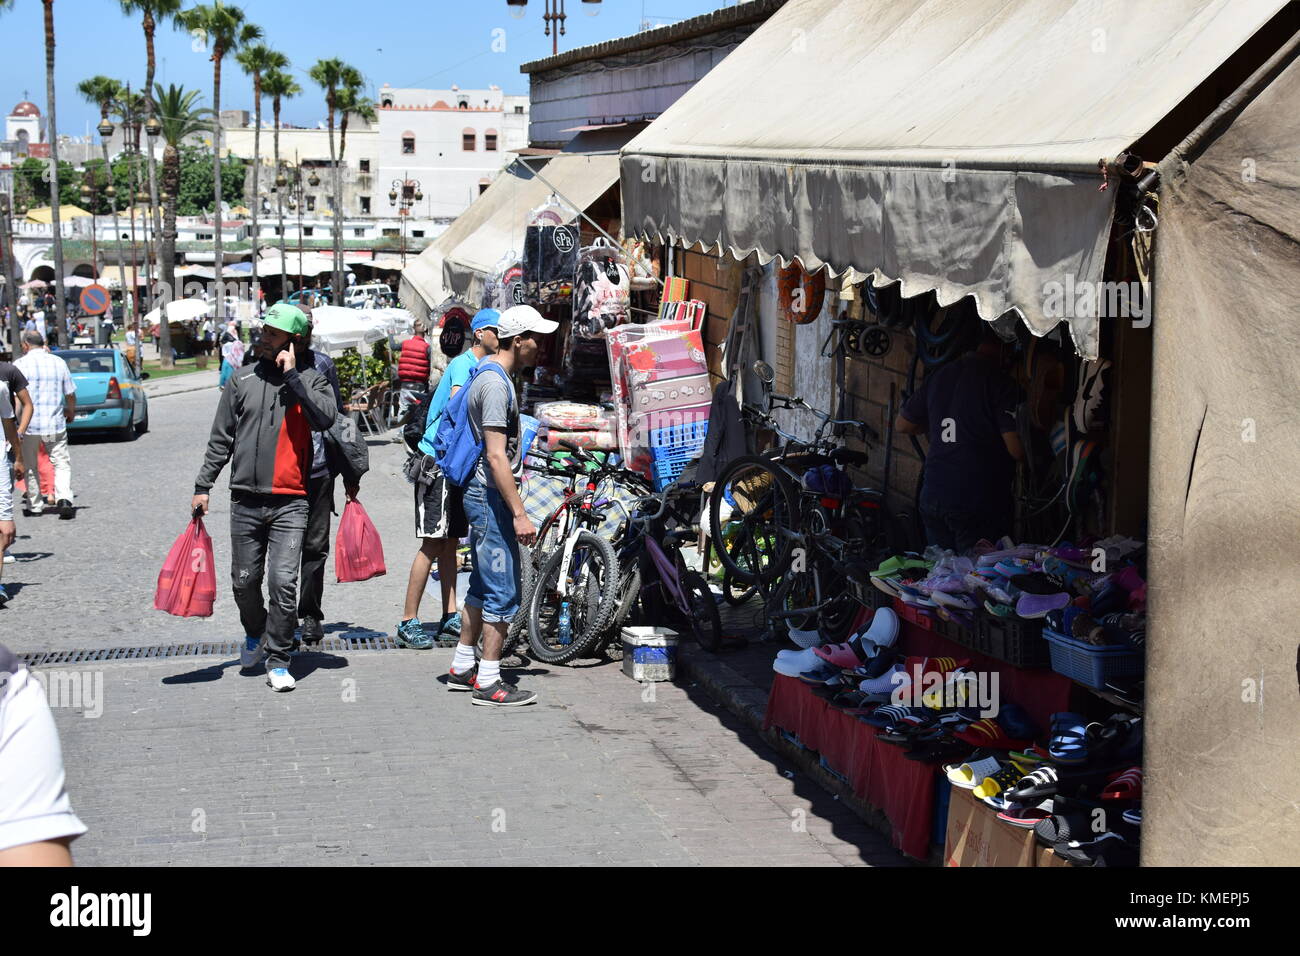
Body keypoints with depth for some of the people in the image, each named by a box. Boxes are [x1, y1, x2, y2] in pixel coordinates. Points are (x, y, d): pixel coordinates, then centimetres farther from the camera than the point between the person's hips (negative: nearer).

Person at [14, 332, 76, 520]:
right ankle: (64, 499, -15)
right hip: (55, 424, 2)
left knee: (30, 467, 12)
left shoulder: (20, 364, -6)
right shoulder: (58, 362, 3)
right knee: (62, 464, 6)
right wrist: (71, 412, 28)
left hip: (28, 425, -2)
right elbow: (70, 394, 8)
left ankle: (34, 506, 19)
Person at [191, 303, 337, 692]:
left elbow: (325, 418, -19)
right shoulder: (242, 379, 7)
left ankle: (278, 659, 4)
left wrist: (292, 376, -15)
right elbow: (221, 438, 11)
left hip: (290, 503, -3)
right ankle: (255, 632, 39)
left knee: (283, 582, -10)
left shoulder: (311, 381, 2)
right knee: (244, 581, 9)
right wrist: (203, 485, 6)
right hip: (245, 500, 3)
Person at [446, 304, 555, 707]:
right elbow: (496, 457, -23)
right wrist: (519, 513, -24)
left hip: (481, 494, 11)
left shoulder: (488, 376, 14)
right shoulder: (495, 383, -18)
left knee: (483, 585, 18)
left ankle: (462, 667, 26)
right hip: (492, 495, -11)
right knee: (503, 592, -6)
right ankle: (488, 682, -3)